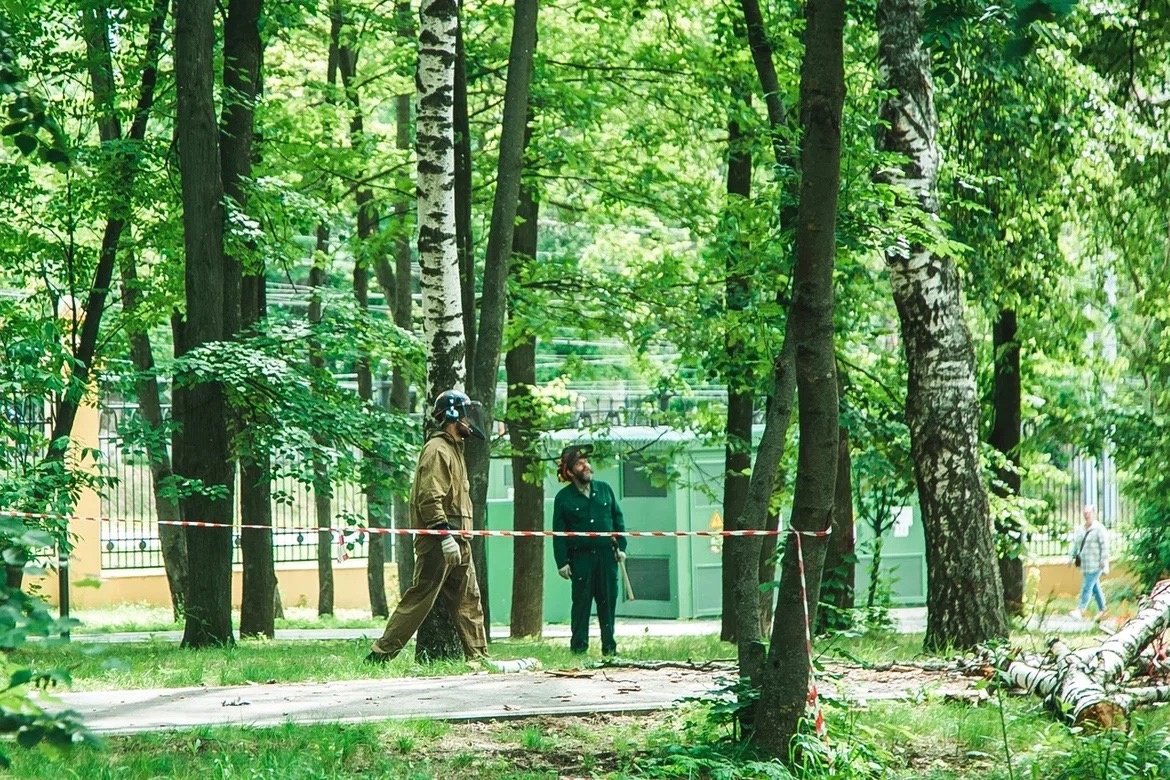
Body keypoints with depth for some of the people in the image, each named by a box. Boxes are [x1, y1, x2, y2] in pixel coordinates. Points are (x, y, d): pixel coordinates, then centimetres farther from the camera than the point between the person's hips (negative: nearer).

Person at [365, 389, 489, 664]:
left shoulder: (453, 449, 22)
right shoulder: (436, 450, -11)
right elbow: (429, 498, -20)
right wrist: (444, 534, -25)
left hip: (456, 542, 10)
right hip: (437, 542, -10)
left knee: (468, 600, 8)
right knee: (418, 600, -9)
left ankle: (478, 656, 11)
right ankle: (380, 655, -7)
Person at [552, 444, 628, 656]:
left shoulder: (604, 489, 10)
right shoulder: (564, 498, 0)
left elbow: (617, 518, 15)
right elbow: (558, 532, -1)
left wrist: (621, 547, 7)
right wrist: (561, 562, -6)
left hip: (606, 553, 3)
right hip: (580, 557, -3)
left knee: (608, 600, 5)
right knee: (581, 601, -3)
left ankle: (609, 646, 12)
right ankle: (579, 645, 2)